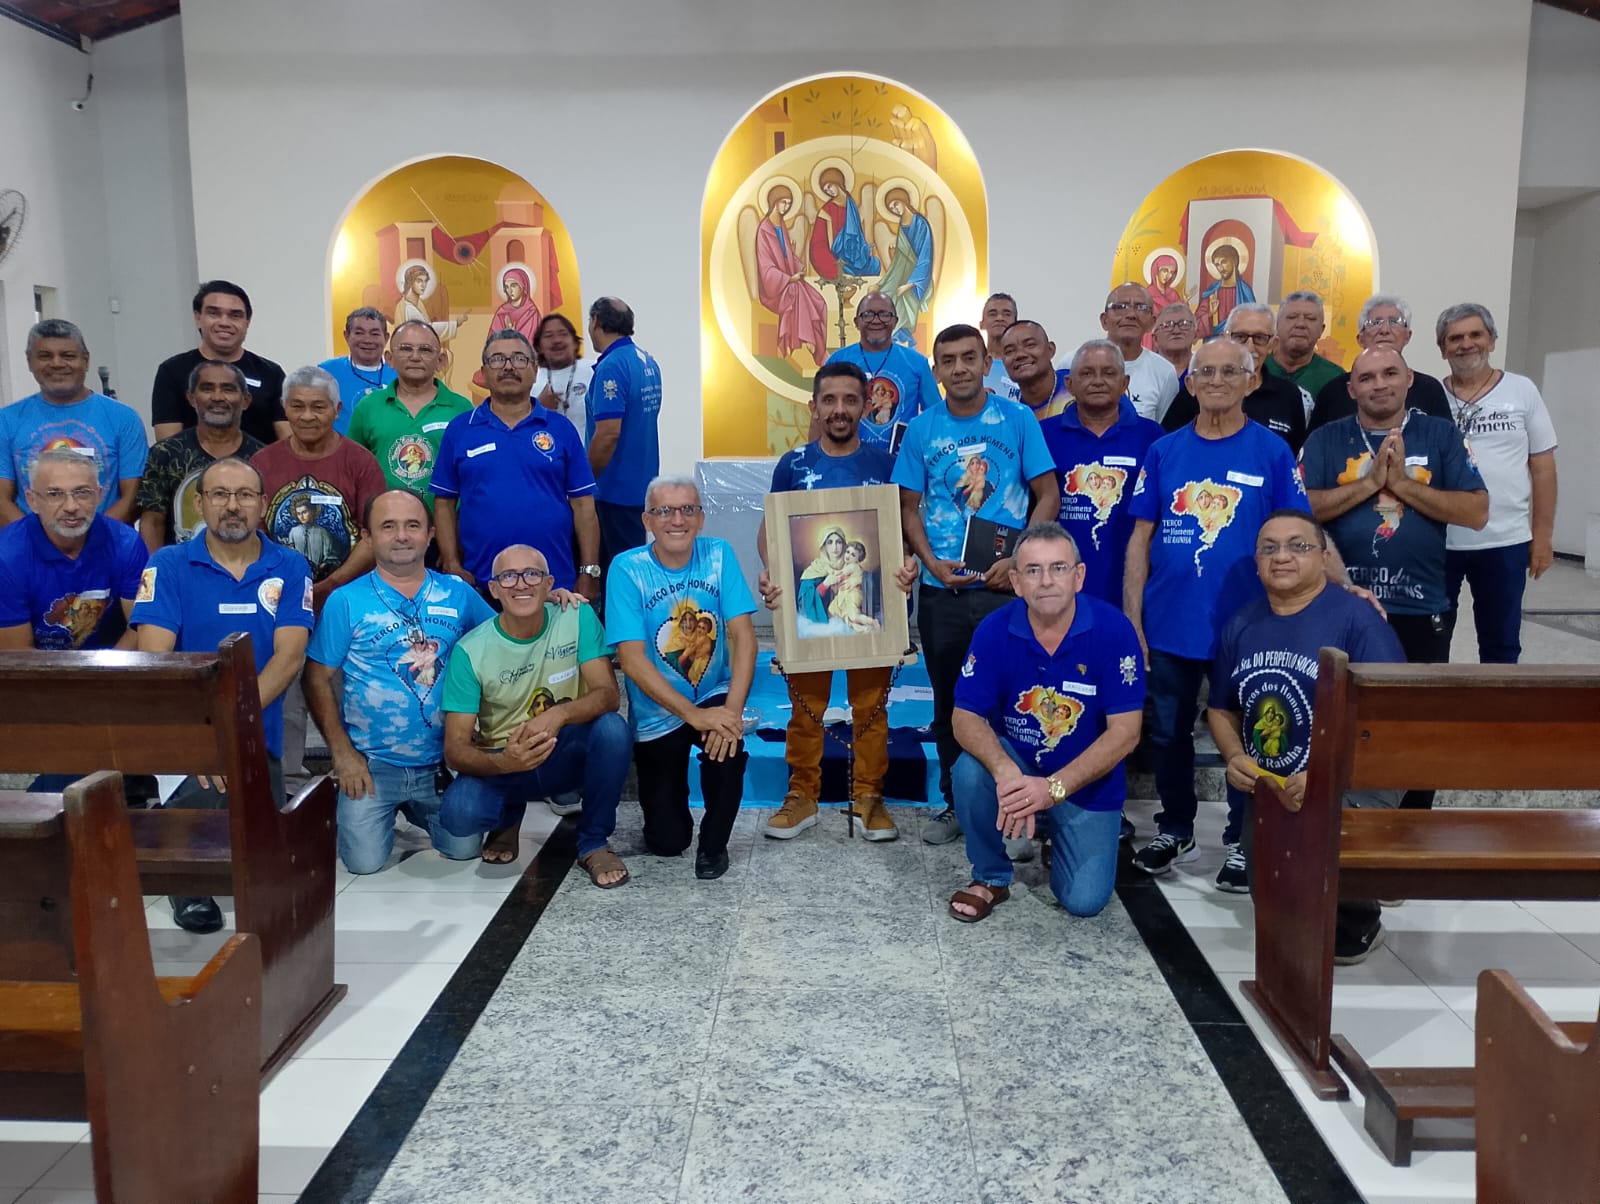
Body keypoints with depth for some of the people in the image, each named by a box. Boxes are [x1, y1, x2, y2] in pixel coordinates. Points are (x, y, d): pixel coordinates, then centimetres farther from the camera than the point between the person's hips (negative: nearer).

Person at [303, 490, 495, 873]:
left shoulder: (458, 593, 2)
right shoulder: (345, 601, -4)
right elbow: (318, 678, -2)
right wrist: (342, 752, -8)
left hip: (442, 761, 2)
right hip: (371, 763, -2)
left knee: (464, 849, -3)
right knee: (365, 861, -10)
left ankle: (414, 810, 28)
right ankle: (383, 812, 25)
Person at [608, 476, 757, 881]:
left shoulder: (719, 555, -8)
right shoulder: (628, 569, -15)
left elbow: (743, 636, -13)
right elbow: (633, 661, -20)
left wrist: (732, 709, -27)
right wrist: (694, 714, -28)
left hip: (714, 699, 1)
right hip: (657, 715, -1)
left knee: (727, 740, -33)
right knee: (667, 841, -1)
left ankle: (714, 843, -4)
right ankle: (671, 805, 37)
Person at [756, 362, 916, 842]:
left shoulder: (885, 464, 1)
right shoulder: (793, 465, 1)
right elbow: (769, 529, 4)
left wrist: (908, 563, -18)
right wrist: (768, 572, -16)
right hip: (805, 602, 0)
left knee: (870, 705, 7)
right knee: (805, 706, 8)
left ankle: (868, 798, 20)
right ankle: (802, 797, 20)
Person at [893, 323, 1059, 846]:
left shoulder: (1018, 419, 0)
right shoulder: (921, 428, 5)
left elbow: (1048, 496, 0)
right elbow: (909, 506, 7)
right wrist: (933, 564, -8)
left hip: (1006, 585, -2)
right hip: (941, 589, 2)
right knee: (949, 699, 12)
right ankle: (955, 801, 27)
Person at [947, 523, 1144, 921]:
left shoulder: (1114, 630, -19)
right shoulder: (994, 630, -15)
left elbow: (1125, 732, -20)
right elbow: (966, 717, -16)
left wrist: (1053, 788, -30)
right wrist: (1005, 773, -36)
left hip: (1087, 783, 0)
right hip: (1015, 765, 1)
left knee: (1085, 901, -9)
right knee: (971, 770, -31)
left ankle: (1058, 834, 27)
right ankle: (990, 878, -3)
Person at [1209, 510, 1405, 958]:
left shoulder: (1356, 618, -15)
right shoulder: (1242, 624, 5)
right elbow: (1221, 708, 14)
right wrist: (1235, 757, -7)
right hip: (1262, 791, 7)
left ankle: (1356, 924, -1)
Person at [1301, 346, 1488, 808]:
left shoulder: (1442, 435, 3)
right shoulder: (1326, 439, 2)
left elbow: (1477, 512, -5)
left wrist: (1401, 483, -13)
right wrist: (1370, 482, -15)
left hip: (1422, 611, 1)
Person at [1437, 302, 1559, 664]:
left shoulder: (1522, 391, 2)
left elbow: (1542, 466, 3)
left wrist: (1543, 535, -1)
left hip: (1506, 541, 0)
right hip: (1437, 540, 0)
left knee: (1501, 644, 11)